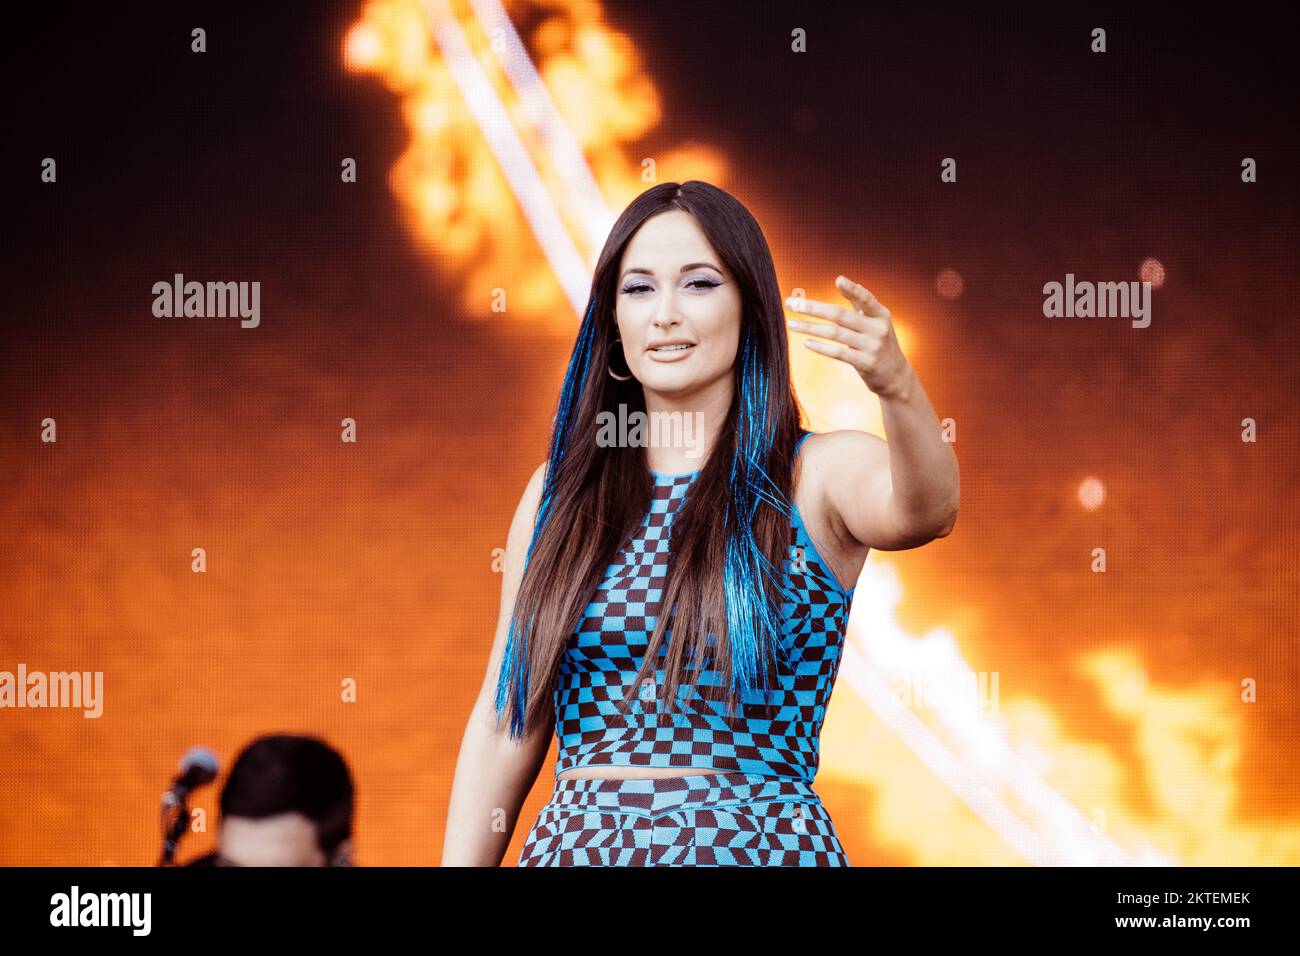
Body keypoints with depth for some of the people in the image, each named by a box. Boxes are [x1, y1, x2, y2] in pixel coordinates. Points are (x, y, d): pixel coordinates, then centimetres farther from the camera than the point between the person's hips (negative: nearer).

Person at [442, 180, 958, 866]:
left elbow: (920, 512, -27)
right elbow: (502, 729, 6)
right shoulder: (560, 491, 5)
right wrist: (460, 863, 1)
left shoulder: (821, 474, -4)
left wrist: (898, 389, -46)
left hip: (764, 842, -3)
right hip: (576, 842, 3)